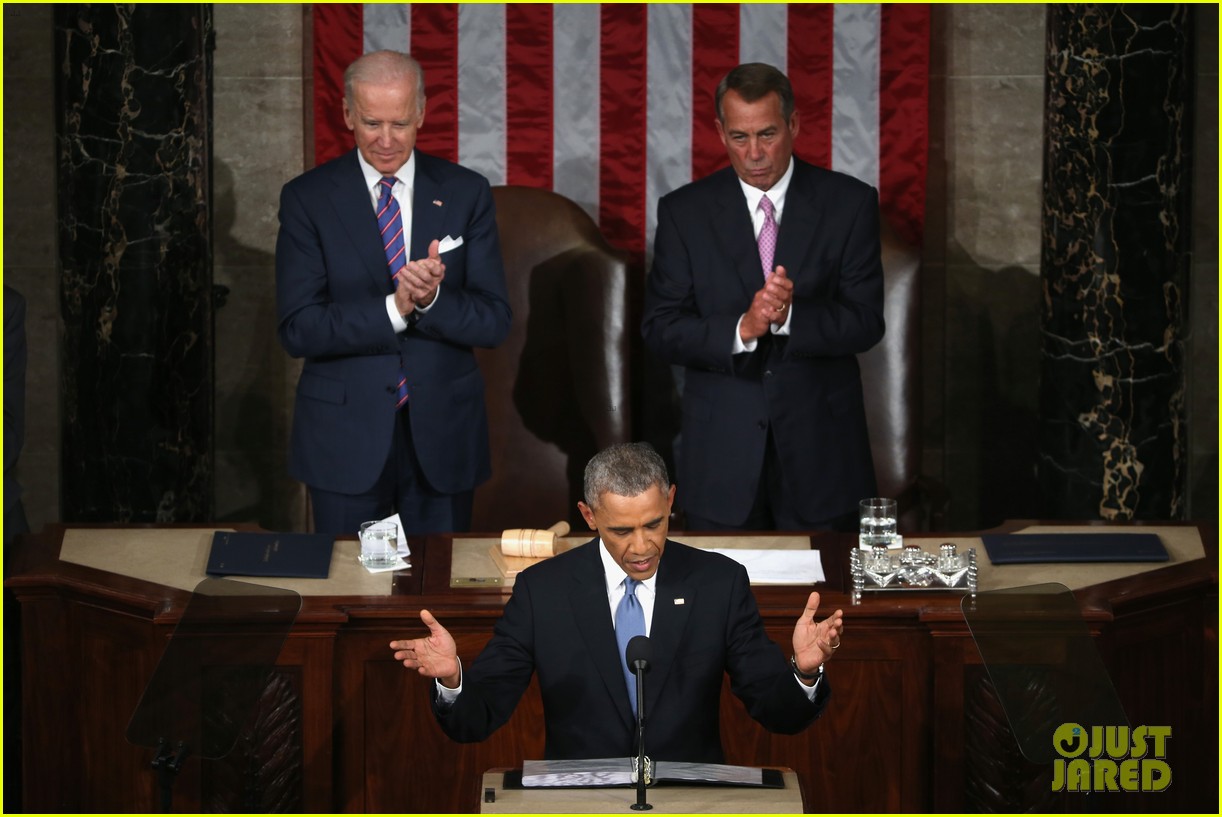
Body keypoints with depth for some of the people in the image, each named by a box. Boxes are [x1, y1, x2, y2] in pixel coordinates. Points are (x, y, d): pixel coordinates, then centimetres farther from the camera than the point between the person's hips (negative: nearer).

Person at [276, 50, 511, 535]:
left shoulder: (467, 193, 2)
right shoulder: (307, 198, -3)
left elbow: (494, 322, -2)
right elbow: (297, 330, -10)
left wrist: (431, 299, -22)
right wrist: (395, 308, -23)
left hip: (443, 433, 2)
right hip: (345, 435, -1)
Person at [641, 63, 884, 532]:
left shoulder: (849, 203, -1)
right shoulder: (683, 212, 1)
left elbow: (866, 322, -6)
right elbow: (659, 330, -4)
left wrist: (791, 315, -24)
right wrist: (741, 328, -21)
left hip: (820, 453, 0)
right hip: (721, 456, 0)